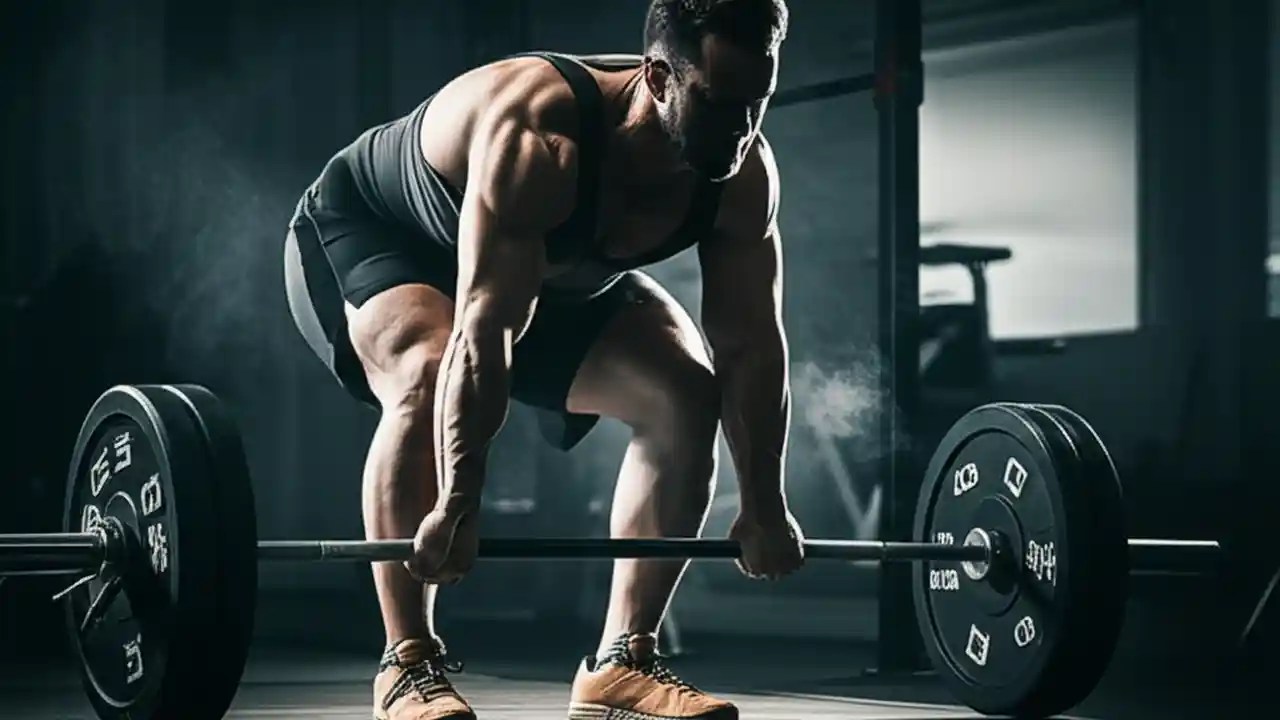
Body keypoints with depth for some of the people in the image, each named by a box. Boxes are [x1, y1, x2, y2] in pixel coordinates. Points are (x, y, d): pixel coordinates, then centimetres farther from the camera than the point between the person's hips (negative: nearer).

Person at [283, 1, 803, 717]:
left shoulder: (743, 176, -23)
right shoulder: (536, 136, -42)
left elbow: (751, 346, -14)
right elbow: (483, 333, -46)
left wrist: (766, 509, -12)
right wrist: (457, 508, -48)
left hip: (553, 271, 7)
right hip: (365, 235, -7)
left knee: (687, 392, -6)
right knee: (428, 378, -35)